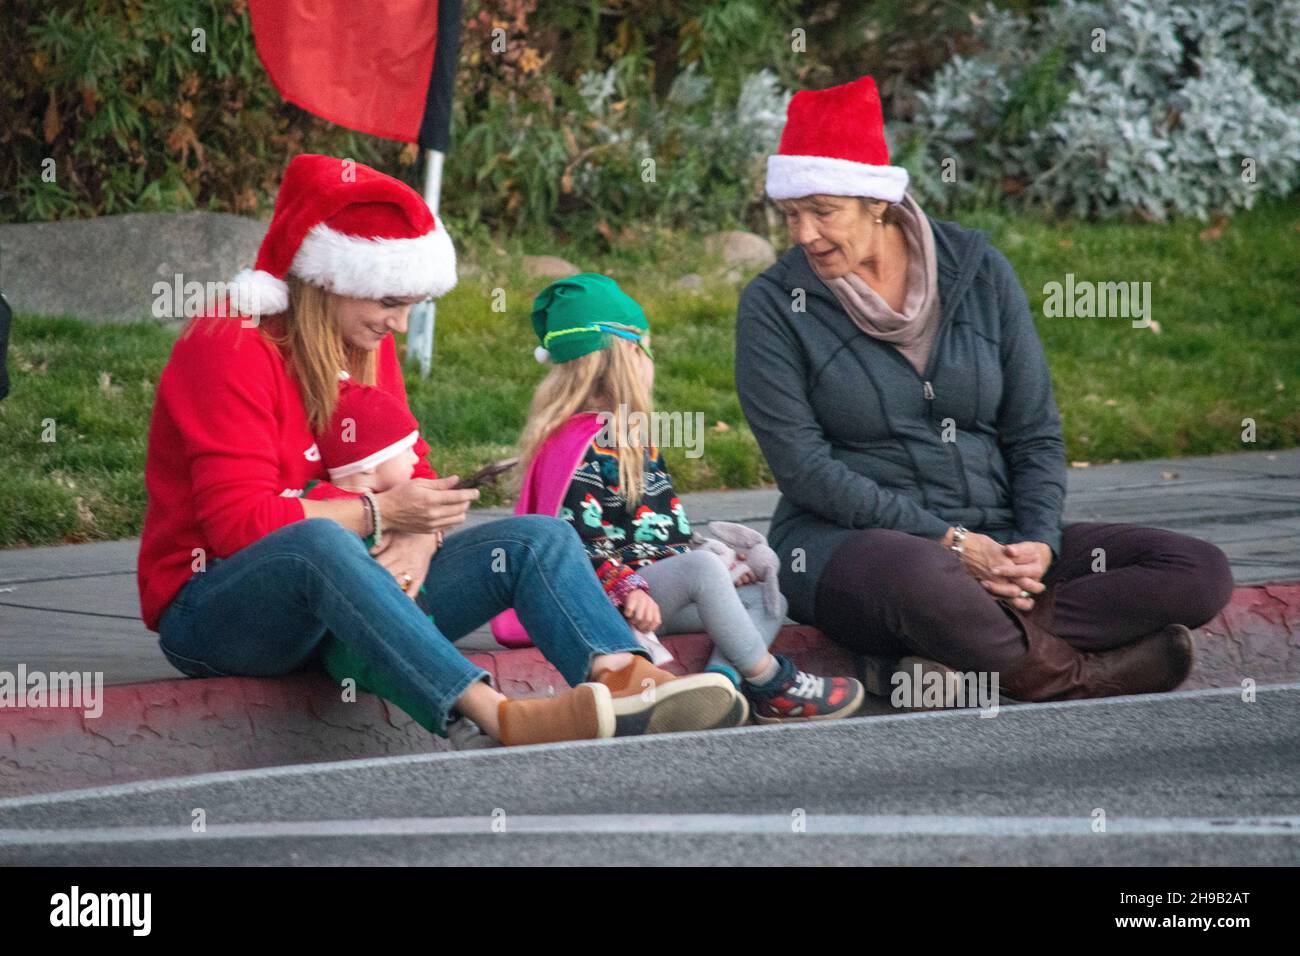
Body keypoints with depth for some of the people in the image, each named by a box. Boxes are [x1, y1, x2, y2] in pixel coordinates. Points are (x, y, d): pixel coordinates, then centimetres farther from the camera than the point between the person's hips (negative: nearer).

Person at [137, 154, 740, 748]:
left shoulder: (366, 345, 12)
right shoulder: (229, 348, -14)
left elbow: (409, 469, 10)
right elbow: (238, 521, -22)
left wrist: (418, 539, -14)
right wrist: (379, 513, -21)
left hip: (336, 598, 8)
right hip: (209, 616, -8)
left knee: (538, 539, -9)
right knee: (314, 542, -43)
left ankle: (624, 683, -40)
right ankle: (499, 717, -56)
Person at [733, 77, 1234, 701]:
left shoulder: (978, 272, 6)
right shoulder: (772, 306, -2)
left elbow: (1035, 434, 8)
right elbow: (803, 467, -10)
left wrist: (1039, 544, -12)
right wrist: (949, 541, -18)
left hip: (993, 538, 5)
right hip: (848, 542, -4)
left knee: (1200, 573, -16)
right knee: (913, 575, -44)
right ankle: (1070, 676, -23)